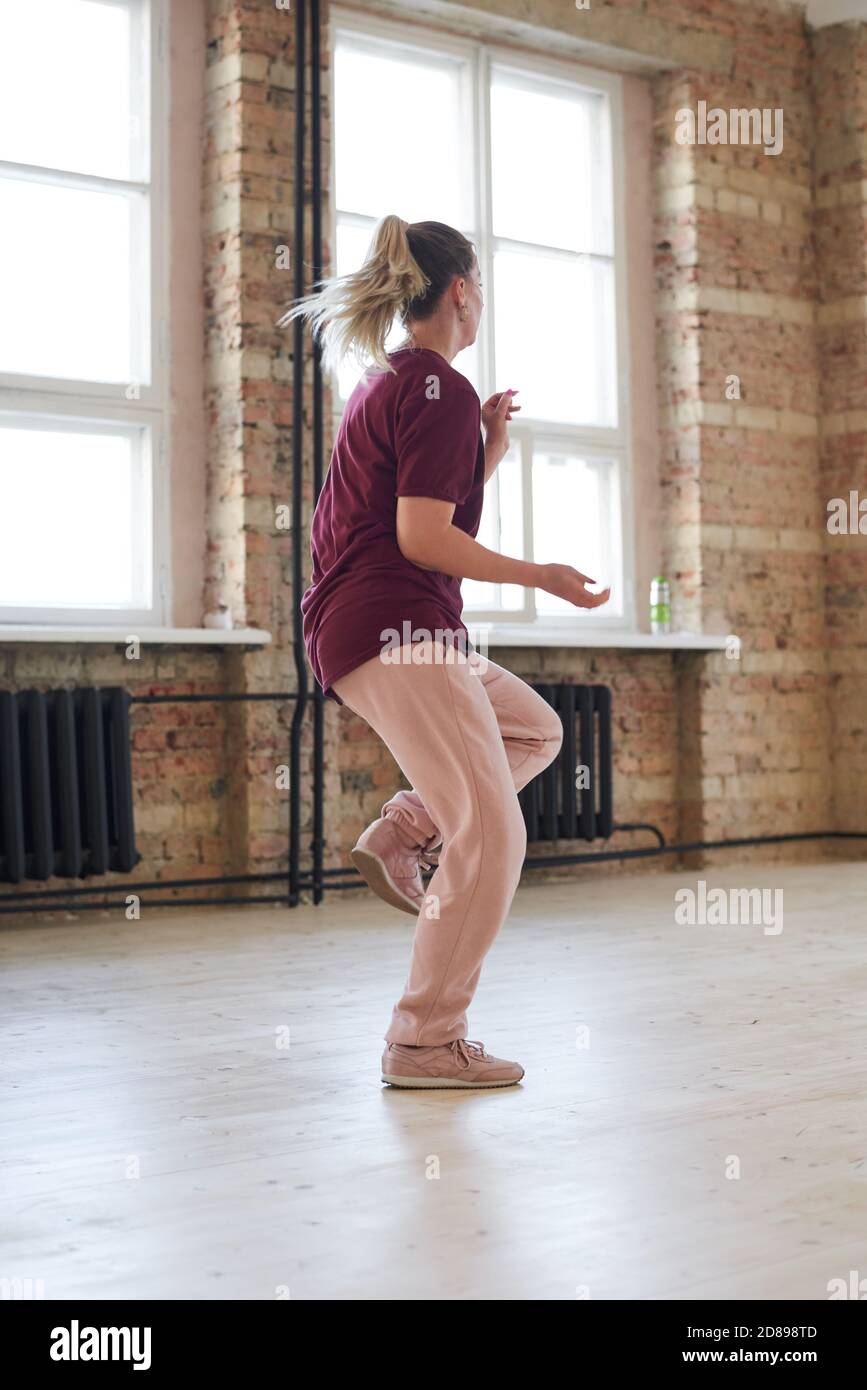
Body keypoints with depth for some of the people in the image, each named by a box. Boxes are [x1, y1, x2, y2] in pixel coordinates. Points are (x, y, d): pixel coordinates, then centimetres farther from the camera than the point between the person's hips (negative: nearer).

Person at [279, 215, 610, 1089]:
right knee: (489, 837, -7)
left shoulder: (384, 383, 20)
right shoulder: (441, 392, -10)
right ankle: (424, 1043, -2)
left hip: (352, 634, 10)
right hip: (399, 631, -10)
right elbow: (423, 539, -18)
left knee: (536, 730, 24)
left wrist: (486, 448, 15)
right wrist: (540, 577, -9)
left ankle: (400, 833, 9)